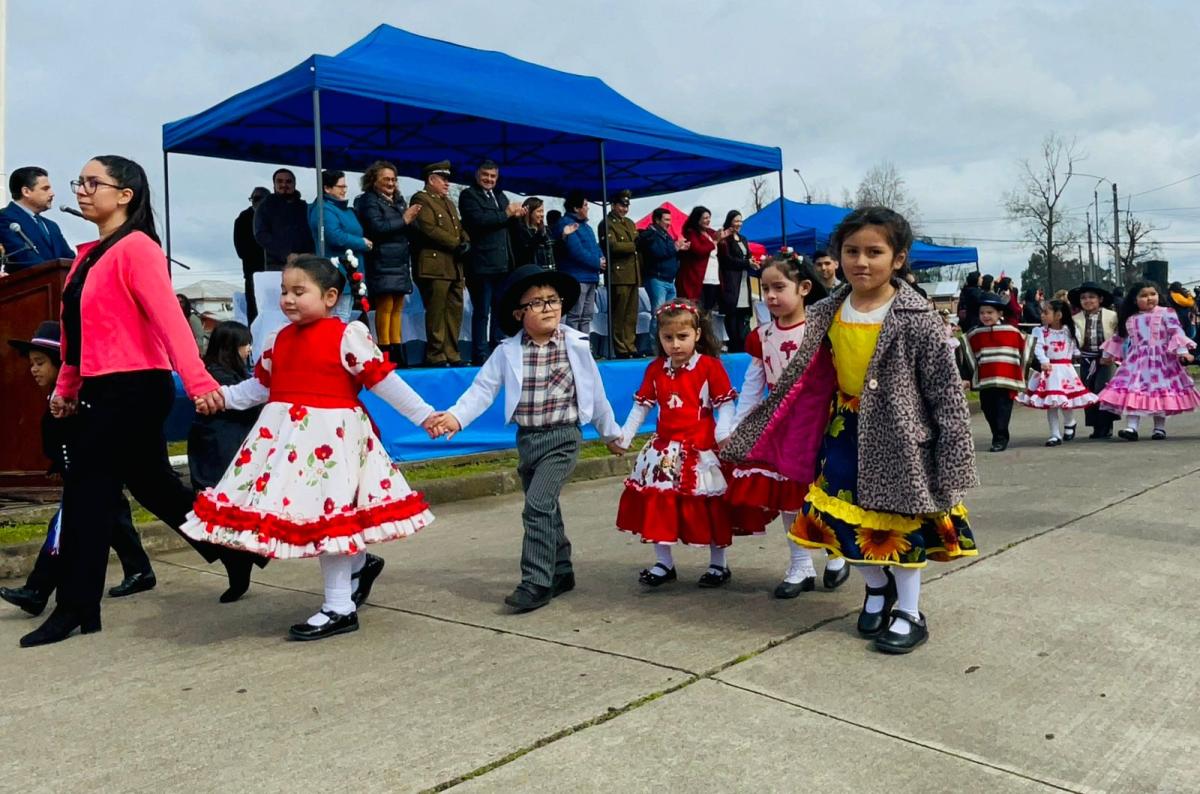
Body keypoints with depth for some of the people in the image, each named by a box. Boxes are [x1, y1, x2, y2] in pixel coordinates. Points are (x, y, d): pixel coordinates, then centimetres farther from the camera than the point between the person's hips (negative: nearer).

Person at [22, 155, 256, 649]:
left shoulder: (136, 248, -12)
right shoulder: (89, 254, 15)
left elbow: (168, 317, -25)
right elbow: (79, 327, 18)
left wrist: (197, 380, -34)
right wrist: (67, 384, 16)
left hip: (134, 388, -9)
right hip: (101, 390, 9)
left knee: (86, 493, -4)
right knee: (153, 486, 16)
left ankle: (76, 609, 8)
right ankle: (234, 553, 29)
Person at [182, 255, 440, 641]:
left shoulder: (348, 335, -8)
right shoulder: (280, 339, 11)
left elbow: (383, 380, -8)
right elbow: (260, 385, 20)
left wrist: (424, 415, -9)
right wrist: (221, 396, 8)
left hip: (330, 435, -7)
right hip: (284, 435, 7)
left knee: (325, 514, -4)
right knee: (302, 512, 9)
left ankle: (339, 608, 8)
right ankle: (360, 564, 33)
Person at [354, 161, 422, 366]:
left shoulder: (399, 200, 18)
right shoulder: (370, 201, -2)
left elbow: (409, 232, 20)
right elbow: (377, 227, -17)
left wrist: (411, 221, -2)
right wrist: (403, 220, -12)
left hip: (401, 262, 7)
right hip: (382, 262, -7)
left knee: (397, 307, 8)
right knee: (385, 306, -9)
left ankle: (397, 349, 12)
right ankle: (385, 351, -6)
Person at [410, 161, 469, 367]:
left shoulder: (448, 202, 25)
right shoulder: (421, 199, -4)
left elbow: (459, 227, 24)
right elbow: (429, 229, -16)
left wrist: (465, 242, 1)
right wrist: (456, 244, -14)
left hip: (454, 267, 9)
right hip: (435, 266, -9)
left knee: (454, 311, 8)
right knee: (436, 312, -6)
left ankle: (451, 354, 14)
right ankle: (435, 356, 0)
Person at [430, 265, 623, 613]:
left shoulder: (576, 345, -4)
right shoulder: (508, 352, -1)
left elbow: (595, 392, 7)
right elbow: (482, 388, -3)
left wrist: (610, 433, 16)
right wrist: (456, 416, -20)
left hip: (563, 437, -3)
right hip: (526, 439, 4)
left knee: (538, 505, -16)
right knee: (545, 509, 14)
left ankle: (536, 583, -7)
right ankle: (561, 572, 32)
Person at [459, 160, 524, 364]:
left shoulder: (500, 196, 19)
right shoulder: (468, 195, -3)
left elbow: (510, 225, 19)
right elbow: (479, 220, -19)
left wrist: (516, 214, -2)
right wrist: (506, 214, -12)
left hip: (503, 263, 8)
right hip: (481, 264, -7)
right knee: (482, 312, -5)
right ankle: (480, 355, -1)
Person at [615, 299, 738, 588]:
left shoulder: (710, 366, -6)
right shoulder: (655, 370, 7)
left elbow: (725, 405, -7)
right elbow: (641, 406, 11)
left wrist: (723, 433, -21)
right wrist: (624, 435, 2)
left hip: (702, 450, -4)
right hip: (664, 450, 4)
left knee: (709, 506, 4)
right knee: (658, 503, 5)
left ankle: (718, 564, 21)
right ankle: (663, 563, 20)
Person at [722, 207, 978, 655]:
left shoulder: (916, 319, -15)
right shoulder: (827, 315, -1)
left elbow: (946, 392, -12)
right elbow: (799, 381, 5)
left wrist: (953, 458, -14)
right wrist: (748, 435, 5)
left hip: (899, 434, -5)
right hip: (844, 431, 5)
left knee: (899, 522, 6)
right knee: (840, 520, 8)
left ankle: (910, 613, 27)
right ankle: (878, 587, 36)